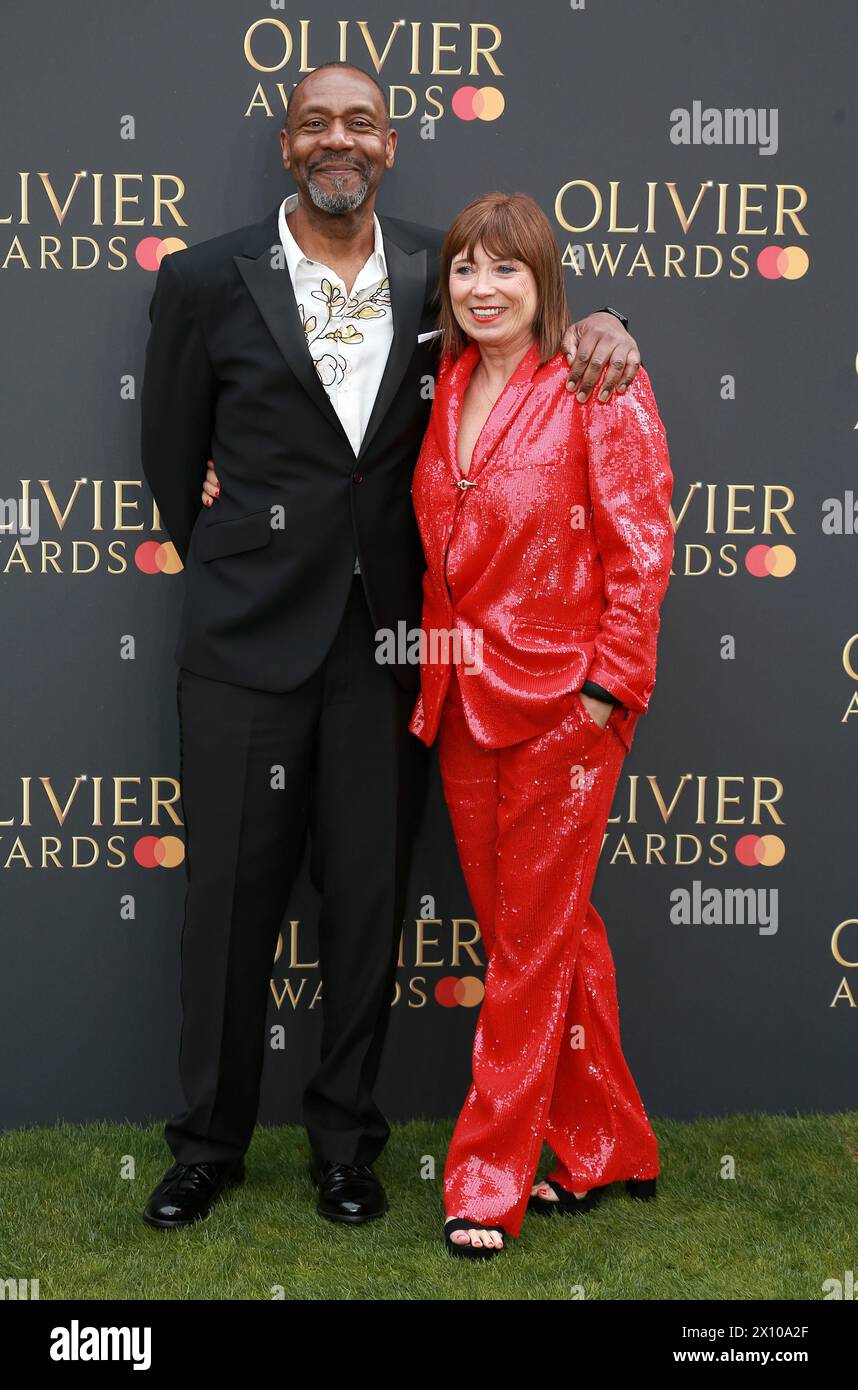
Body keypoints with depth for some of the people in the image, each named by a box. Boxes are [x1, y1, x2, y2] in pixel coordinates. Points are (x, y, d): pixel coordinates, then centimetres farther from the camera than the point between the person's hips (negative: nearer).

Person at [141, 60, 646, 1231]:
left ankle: (346, 1141, 27)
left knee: (369, 901, 10)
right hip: (251, 642, -1)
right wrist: (233, 570, 11)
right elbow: (172, 459, 7)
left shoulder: (436, 274, 5)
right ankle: (209, 1144, 25)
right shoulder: (208, 281, -1)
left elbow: (523, 316, 19)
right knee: (231, 897, 7)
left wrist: (597, 325, -4)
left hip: (388, 641, 2)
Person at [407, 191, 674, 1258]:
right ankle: (605, 1151, 30)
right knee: (554, 931, 15)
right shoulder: (446, 391, 11)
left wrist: (608, 685, -14)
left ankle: (488, 1182, 14)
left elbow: (641, 547, -11)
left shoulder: (601, 387, -9)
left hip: (559, 700, -6)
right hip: (463, 697, 7)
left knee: (529, 943, 2)